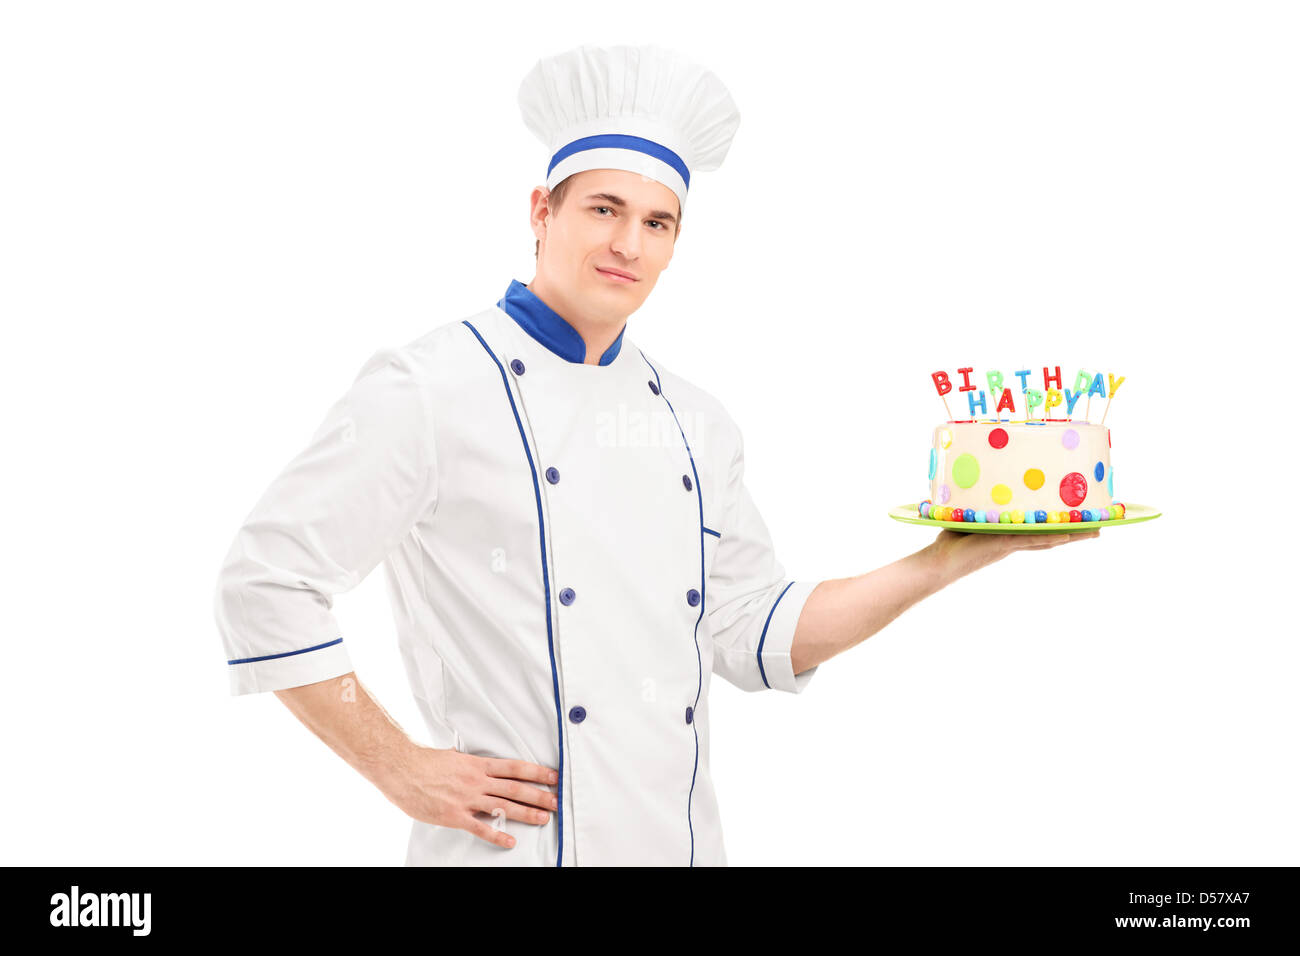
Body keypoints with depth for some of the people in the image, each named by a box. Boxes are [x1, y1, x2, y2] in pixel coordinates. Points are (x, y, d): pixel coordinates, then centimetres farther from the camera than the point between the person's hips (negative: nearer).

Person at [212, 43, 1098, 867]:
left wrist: (948, 559, 4)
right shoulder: (433, 389, -11)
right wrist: (400, 769, -11)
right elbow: (265, 584, -11)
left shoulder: (694, 421, 8)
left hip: (683, 838, 6)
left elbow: (753, 632, 10)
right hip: (521, 841, -5)